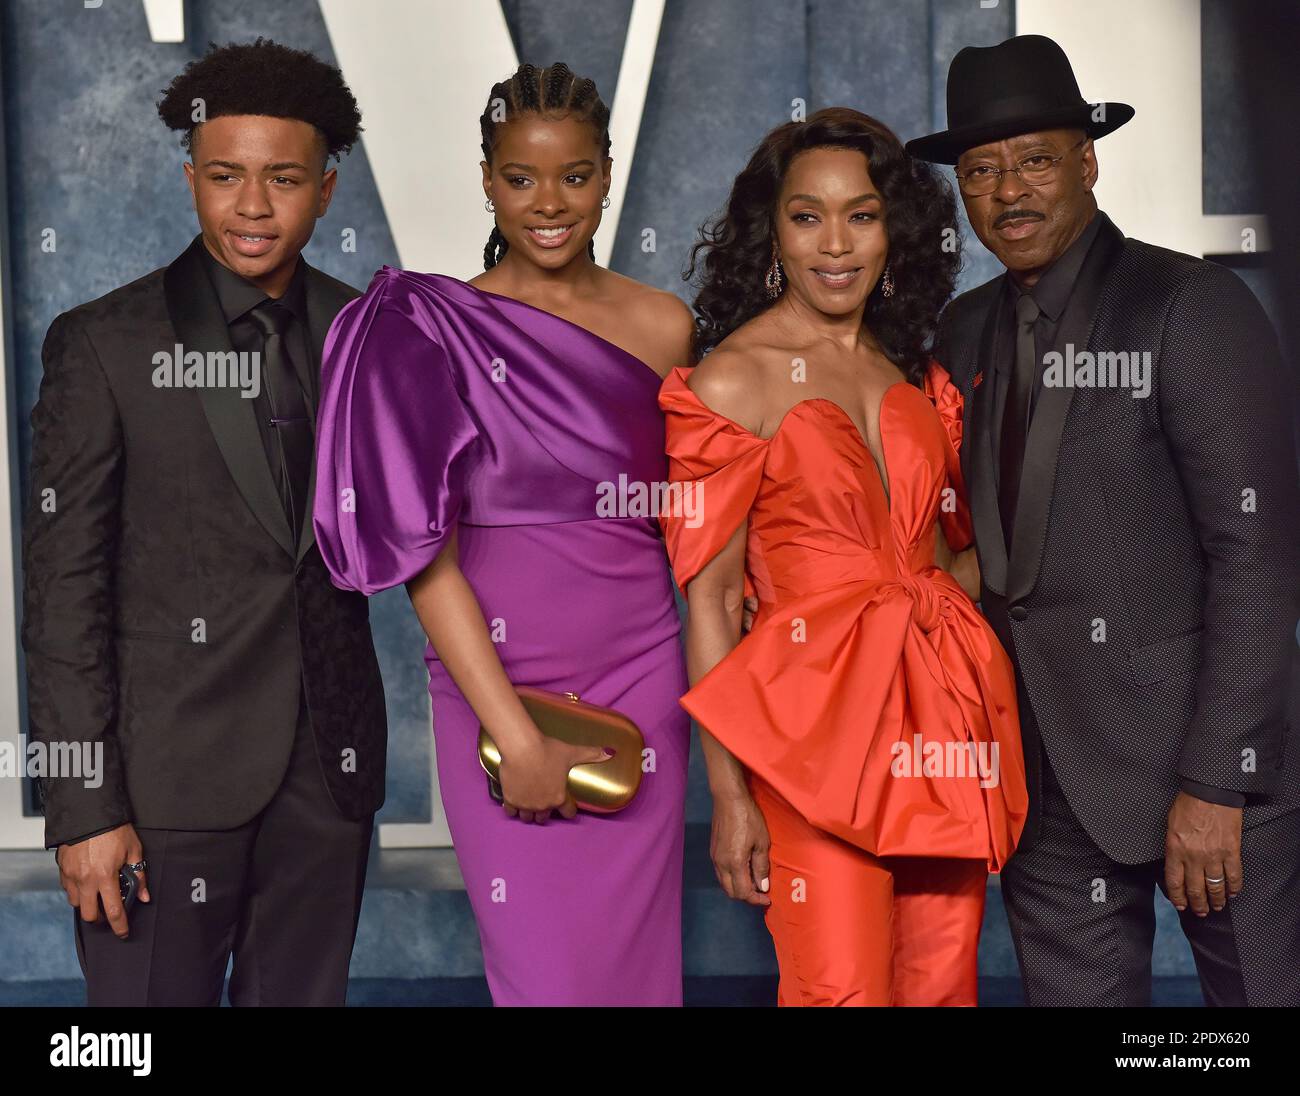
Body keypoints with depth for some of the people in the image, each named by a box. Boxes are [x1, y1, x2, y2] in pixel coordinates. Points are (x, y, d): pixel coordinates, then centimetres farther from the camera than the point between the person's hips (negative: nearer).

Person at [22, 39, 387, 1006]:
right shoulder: (106, 343, -6)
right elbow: (63, 582, -7)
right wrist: (83, 804, -11)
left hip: (331, 764, 4)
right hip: (168, 770, -3)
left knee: (306, 994, 14)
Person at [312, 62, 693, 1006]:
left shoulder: (663, 326, 6)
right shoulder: (437, 330, -5)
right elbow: (427, 552, -9)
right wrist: (515, 738, -14)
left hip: (641, 671, 3)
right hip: (498, 679, -3)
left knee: (637, 951, 10)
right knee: (546, 966, 3)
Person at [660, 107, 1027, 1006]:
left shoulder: (919, 374, 12)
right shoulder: (729, 380, -5)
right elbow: (710, 600, -7)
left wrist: (989, 710, 2)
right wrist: (729, 794, -10)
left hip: (945, 717, 6)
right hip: (817, 723, -5)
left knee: (941, 983, 9)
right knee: (843, 989, -6)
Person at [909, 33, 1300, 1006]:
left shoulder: (1193, 308, -9)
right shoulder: (969, 329, 9)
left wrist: (1216, 782, -16)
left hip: (1188, 757, -5)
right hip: (1042, 774, 5)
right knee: (1069, 988, 11)